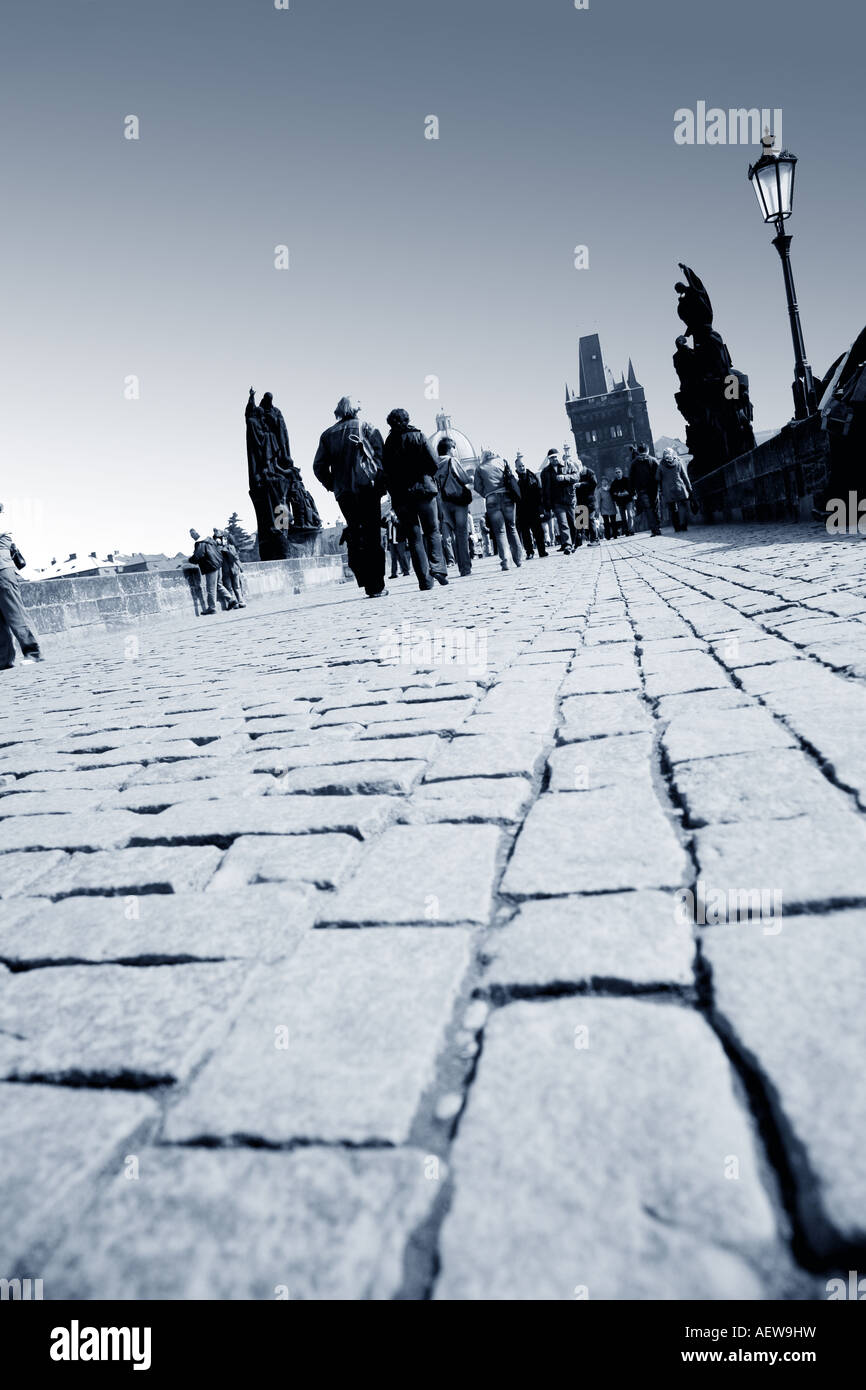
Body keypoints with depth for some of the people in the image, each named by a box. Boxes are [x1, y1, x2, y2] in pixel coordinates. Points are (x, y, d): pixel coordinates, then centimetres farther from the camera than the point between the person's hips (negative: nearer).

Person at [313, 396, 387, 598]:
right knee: (373, 536, -1)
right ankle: (376, 586, -5)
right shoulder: (366, 427, 6)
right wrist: (381, 483, -2)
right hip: (367, 488, -3)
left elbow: (319, 466, 7)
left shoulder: (328, 434, 14)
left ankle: (364, 580, 0)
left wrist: (332, 485, 14)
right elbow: (380, 456, -4)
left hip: (343, 493, 3)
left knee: (354, 534, 10)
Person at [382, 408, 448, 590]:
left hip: (401, 497, 2)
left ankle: (425, 579, -1)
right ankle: (437, 567, -10)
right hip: (424, 491, -2)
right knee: (433, 531, 10)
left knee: (414, 538, 4)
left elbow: (386, 474, 2)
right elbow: (434, 463, -5)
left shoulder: (387, 444, 7)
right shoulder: (417, 436, 1)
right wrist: (426, 475, 14)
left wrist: (394, 494, 9)